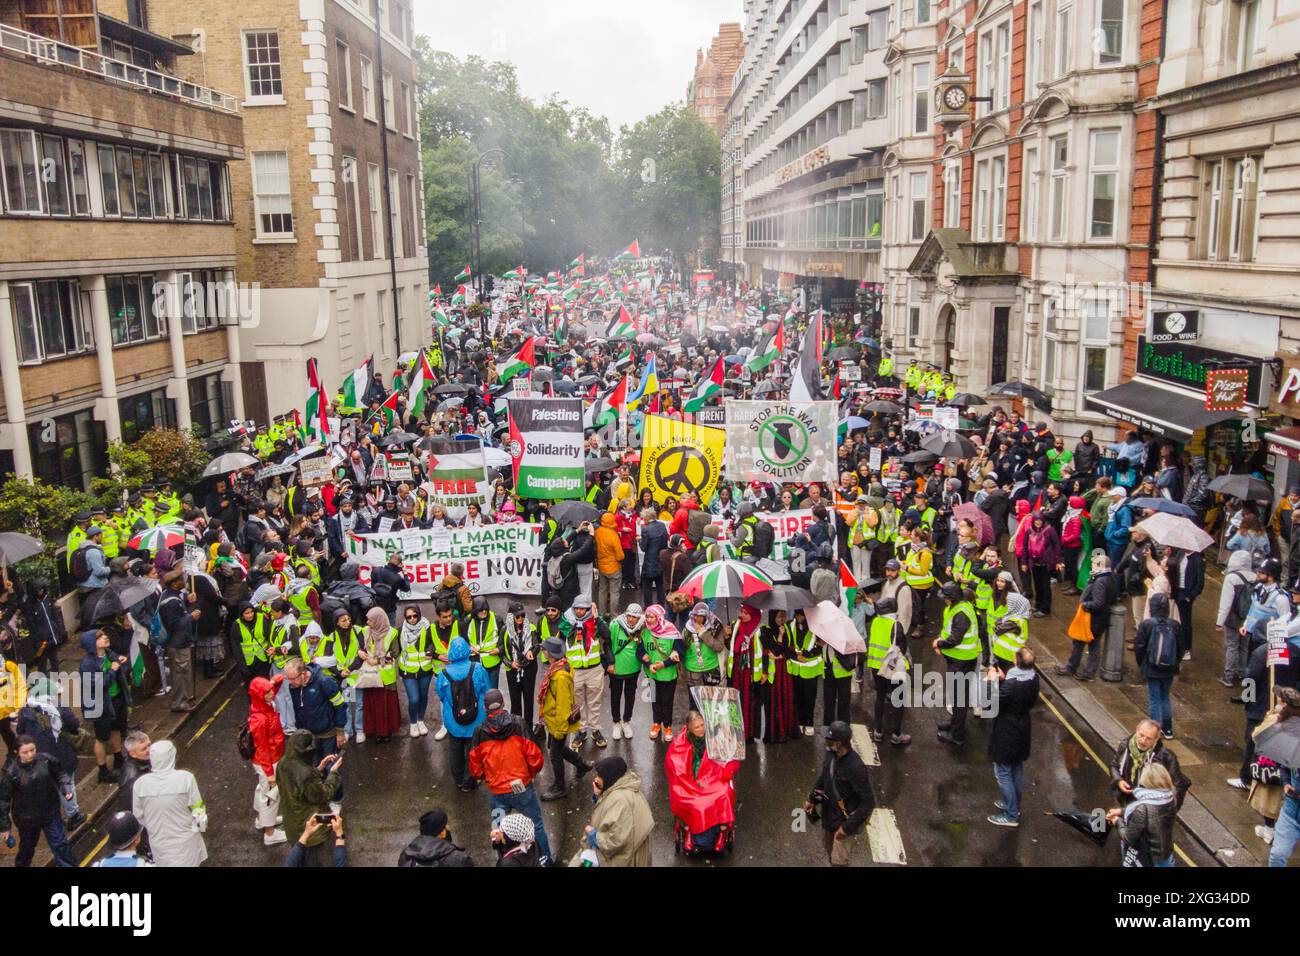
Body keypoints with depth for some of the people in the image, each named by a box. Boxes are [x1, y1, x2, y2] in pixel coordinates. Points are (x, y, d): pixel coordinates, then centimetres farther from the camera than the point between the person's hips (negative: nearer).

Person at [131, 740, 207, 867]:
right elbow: (197, 808, -14)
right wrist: (201, 824, 7)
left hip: (159, 841, 2)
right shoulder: (185, 778, -25)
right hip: (185, 838, -2)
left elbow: (138, 815, -3)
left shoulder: (140, 784, -17)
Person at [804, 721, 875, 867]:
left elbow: (869, 802, -26)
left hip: (845, 819, -7)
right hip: (828, 813, 7)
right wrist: (811, 799, 6)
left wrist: (847, 827, -25)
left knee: (838, 861, -1)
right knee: (828, 846, 26)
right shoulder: (831, 753, -11)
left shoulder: (856, 768, -32)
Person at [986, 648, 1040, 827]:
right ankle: (1014, 805, 39)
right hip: (1023, 730, 8)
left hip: (1006, 734, -8)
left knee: (1003, 773, 7)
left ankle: (1011, 815, 14)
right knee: (1017, 770, 23)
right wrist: (1003, 679, 1)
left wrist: (992, 682, -15)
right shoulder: (1033, 678, -9)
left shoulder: (1010, 685, -32)